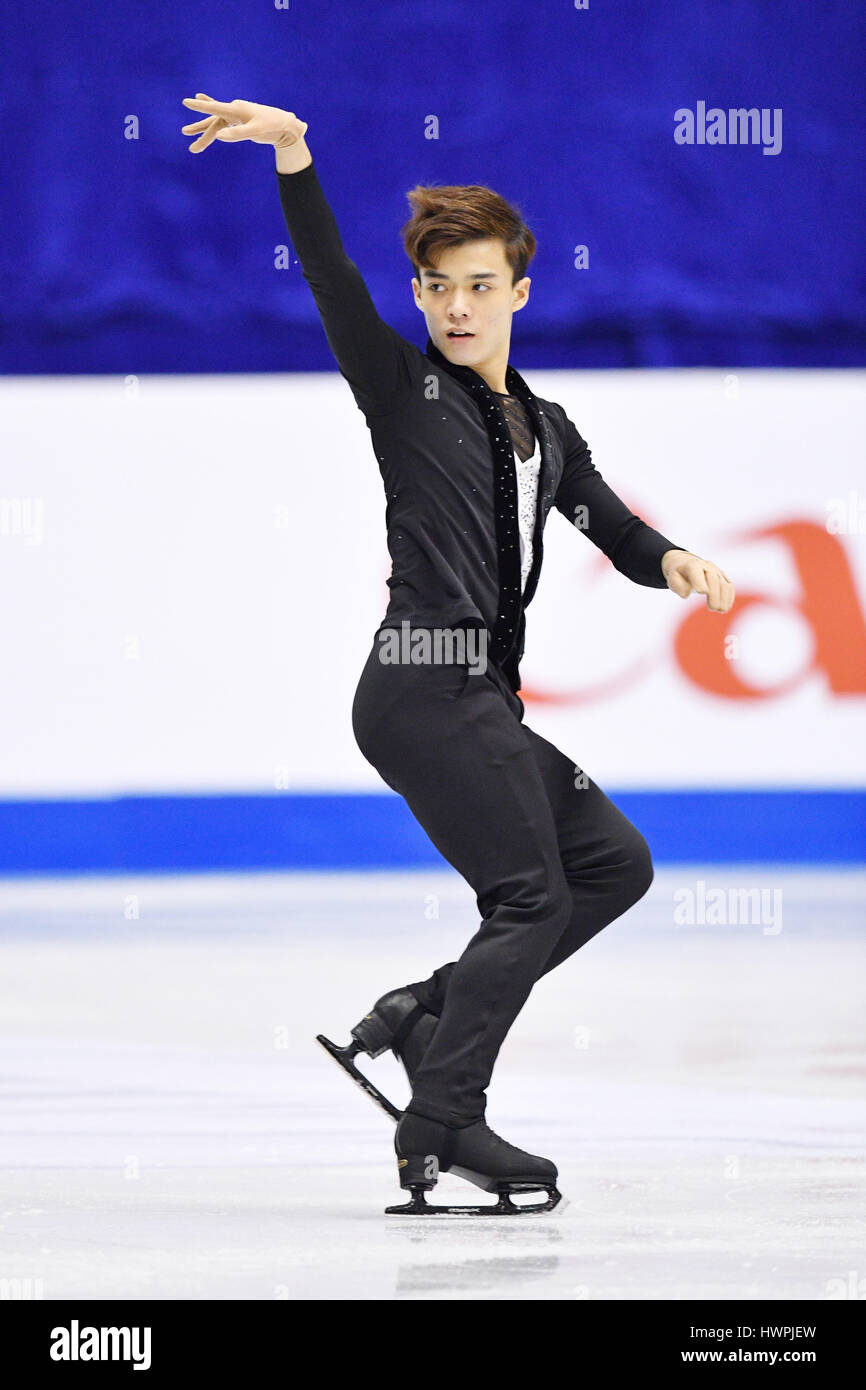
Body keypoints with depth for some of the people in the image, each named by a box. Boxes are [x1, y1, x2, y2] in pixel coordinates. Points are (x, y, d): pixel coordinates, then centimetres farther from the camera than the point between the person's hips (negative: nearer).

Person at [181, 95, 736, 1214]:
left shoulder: (544, 430, 21)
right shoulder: (402, 387, 0)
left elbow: (616, 533, 21)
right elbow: (330, 278, -14)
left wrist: (672, 560, -3)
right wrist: (294, 157, -29)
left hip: (483, 702, 8)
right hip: (429, 685, -8)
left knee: (614, 861, 9)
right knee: (533, 896, -11)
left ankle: (424, 1015, 6)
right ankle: (440, 1125, -12)